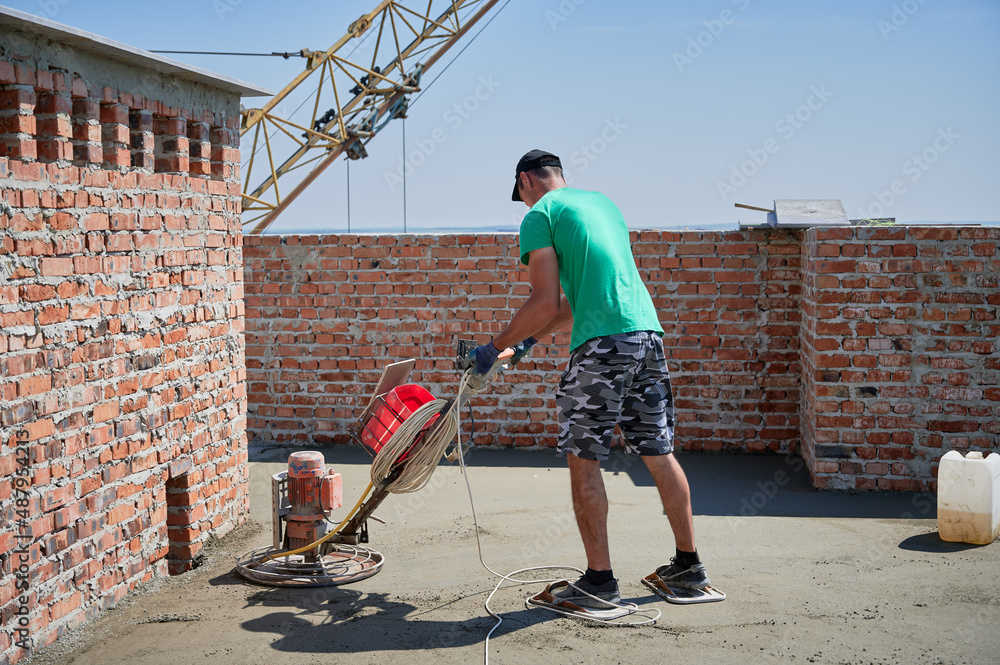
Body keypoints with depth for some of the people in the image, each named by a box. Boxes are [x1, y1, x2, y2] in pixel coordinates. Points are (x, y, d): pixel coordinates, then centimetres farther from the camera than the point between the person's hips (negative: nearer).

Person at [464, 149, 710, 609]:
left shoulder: (540, 215, 2)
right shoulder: (602, 202, 25)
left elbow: (546, 302, -8)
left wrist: (495, 347, 4)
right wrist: (530, 340, 34)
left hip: (603, 345, -8)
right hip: (648, 332, 8)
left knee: (583, 459, 2)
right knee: (658, 453, 15)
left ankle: (599, 581, 4)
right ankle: (689, 565, 23)